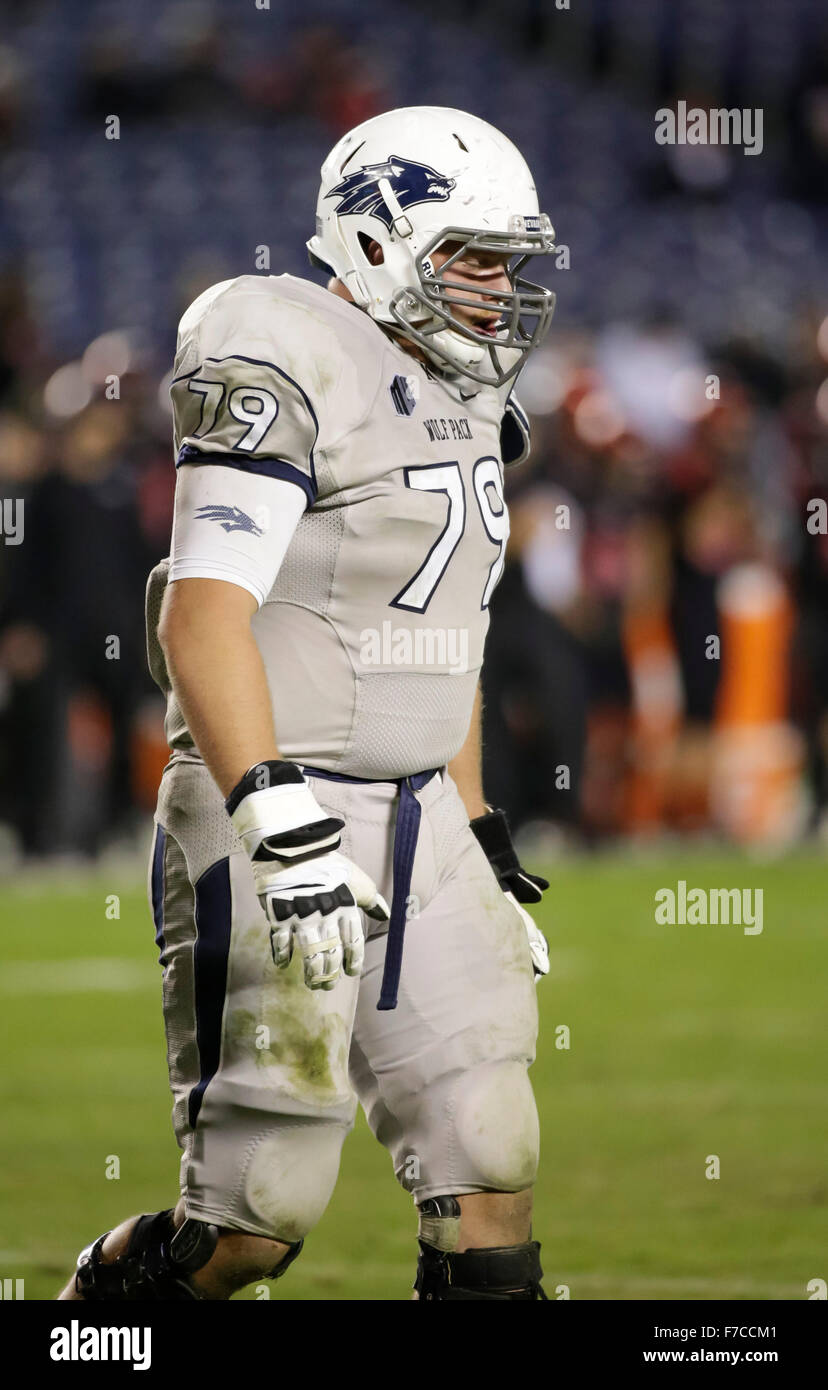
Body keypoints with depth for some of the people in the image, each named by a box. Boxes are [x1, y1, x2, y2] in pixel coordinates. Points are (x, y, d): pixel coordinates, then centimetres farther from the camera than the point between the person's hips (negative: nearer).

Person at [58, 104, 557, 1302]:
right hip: (275, 816, -8)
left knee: (490, 1169, 2)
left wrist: (481, 843, 22)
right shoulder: (292, 373, -13)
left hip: (417, 828, 8)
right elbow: (202, 618, -22)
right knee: (260, 1214, -6)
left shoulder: (459, 413, 15)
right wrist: (286, 833, -29)